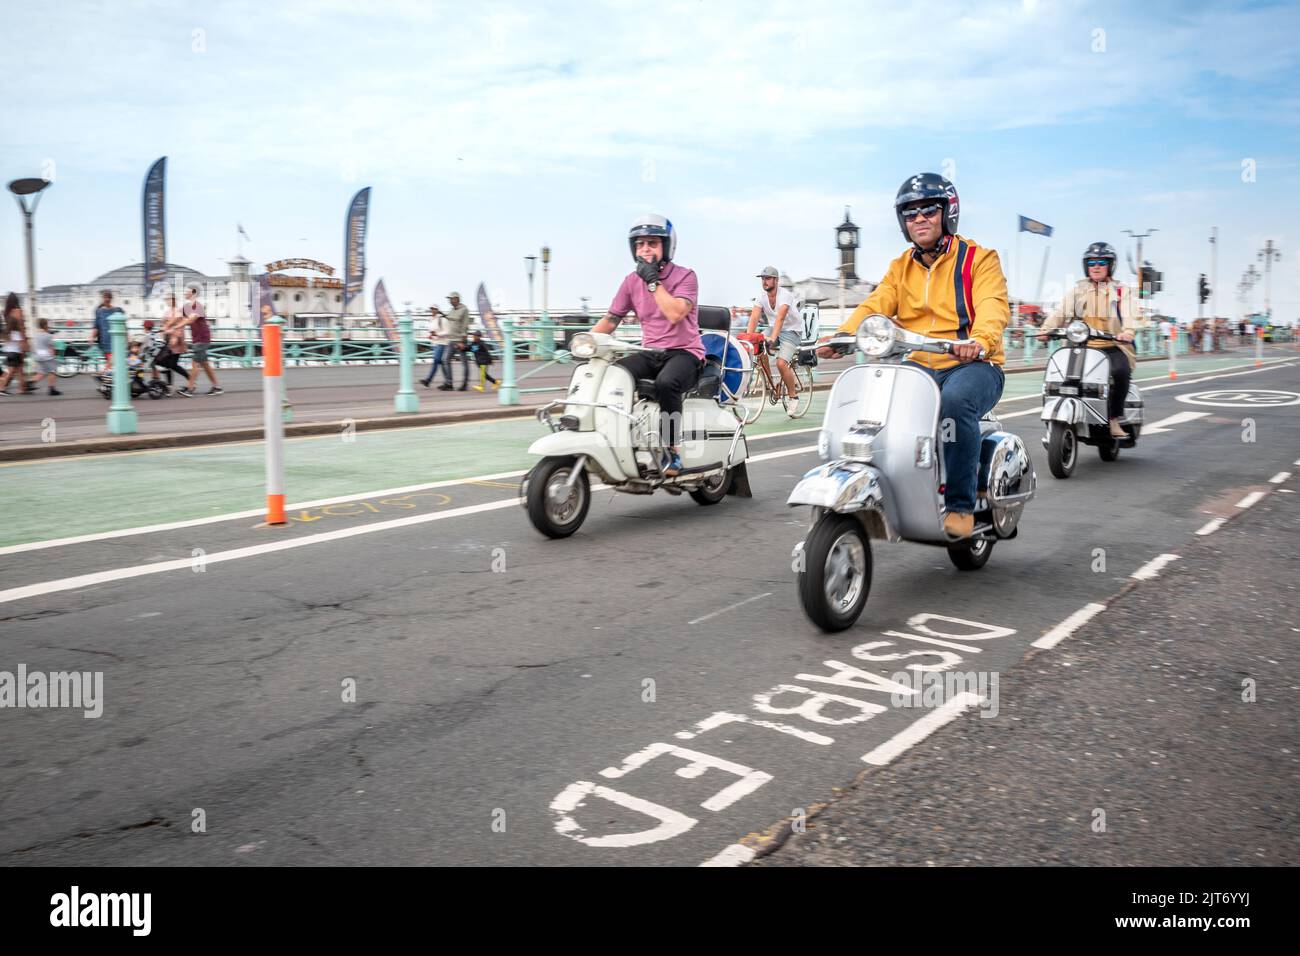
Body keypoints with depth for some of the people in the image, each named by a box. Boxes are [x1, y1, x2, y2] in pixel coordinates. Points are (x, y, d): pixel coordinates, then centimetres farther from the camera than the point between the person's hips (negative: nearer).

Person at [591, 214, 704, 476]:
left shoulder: (685, 277, -4)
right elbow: (610, 319, 11)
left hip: (684, 353, -5)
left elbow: (675, 314, -21)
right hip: (650, 353, 5)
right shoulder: (632, 281, 10)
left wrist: (653, 281, -18)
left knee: (665, 382, -37)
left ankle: (672, 448, -23)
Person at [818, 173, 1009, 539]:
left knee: (956, 400, -37)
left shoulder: (979, 259, 3)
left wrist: (980, 340, -39)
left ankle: (961, 505, -25)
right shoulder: (900, 268, 18)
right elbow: (876, 305, 0)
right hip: (918, 367, 4)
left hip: (972, 366, -4)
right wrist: (843, 334, -22)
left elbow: (993, 305, -15)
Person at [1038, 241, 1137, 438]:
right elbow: (1061, 312, 4)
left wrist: (1128, 332, -27)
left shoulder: (1121, 291, 13)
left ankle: (1113, 419, -17)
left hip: (1112, 347, -2)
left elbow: (1129, 315, -4)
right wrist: (1045, 329, -15)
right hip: (1081, 347, 2)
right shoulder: (1077, 289, 19)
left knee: (1121, 371, -32)